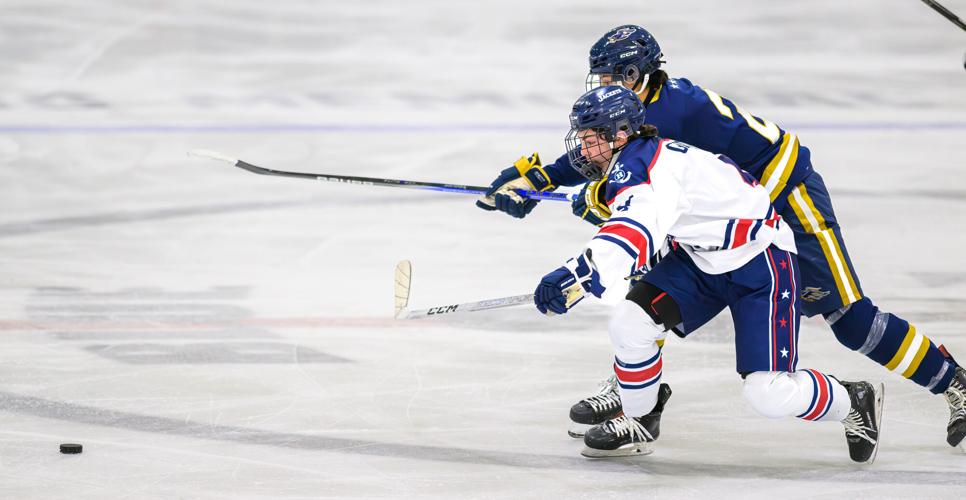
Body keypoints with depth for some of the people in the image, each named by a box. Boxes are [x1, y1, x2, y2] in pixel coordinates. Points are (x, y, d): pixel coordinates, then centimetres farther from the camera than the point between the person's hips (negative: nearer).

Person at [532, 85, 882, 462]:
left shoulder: (637, 166, -27)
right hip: (703, 259, 9)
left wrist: (578, 276, -61)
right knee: (630, 322, -9)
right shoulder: (630, 166, 4)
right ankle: (635, 423, 13)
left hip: (762, 261, -9)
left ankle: (854, 403, 14)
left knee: (769, 394, -14)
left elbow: (633, 232, -48)